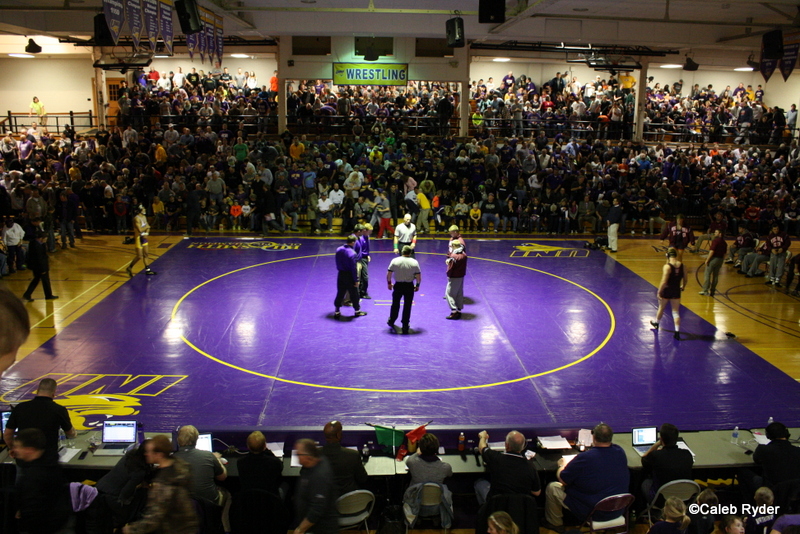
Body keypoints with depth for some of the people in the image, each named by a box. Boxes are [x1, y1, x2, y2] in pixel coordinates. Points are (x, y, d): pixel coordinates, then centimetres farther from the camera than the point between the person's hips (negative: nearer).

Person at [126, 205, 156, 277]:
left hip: (144, 237, 9)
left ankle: (147, 270, 21)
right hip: (138, 238, -9)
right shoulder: (137, 218, -21)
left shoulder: (144, 217, 8)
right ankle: (129, 268, 11)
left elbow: (147, 226, 15)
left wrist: (147, 233, -4)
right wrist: (147, 226, -12)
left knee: (146, 254, 13)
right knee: (139, 256, -6)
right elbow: (140, 230, -28)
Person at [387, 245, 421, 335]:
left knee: (395, 304, 17)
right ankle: (405, 326, 12)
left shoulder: (395, 261, -6)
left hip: (398, 285, 1)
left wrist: (389, 283, 10)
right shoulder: (414, 262, -6)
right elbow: (419, 277, -5)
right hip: (409, 286, -1)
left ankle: (391, 321, 30)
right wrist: (417, 285, 10)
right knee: (407, 306, 8)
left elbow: (388, 274, -4)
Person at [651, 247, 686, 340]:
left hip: (666, 290, -3)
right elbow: (685, 279, 7)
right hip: (676, 291, 4)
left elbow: (664, 282, -24)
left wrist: (659, 292, -14)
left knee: (661, 308, 21)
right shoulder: (681, 265, -5)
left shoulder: (667, 266, -21)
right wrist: (683, 287, 26)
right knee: (676, 311, 8)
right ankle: (677, 331, 0)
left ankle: (656, 323, 45)